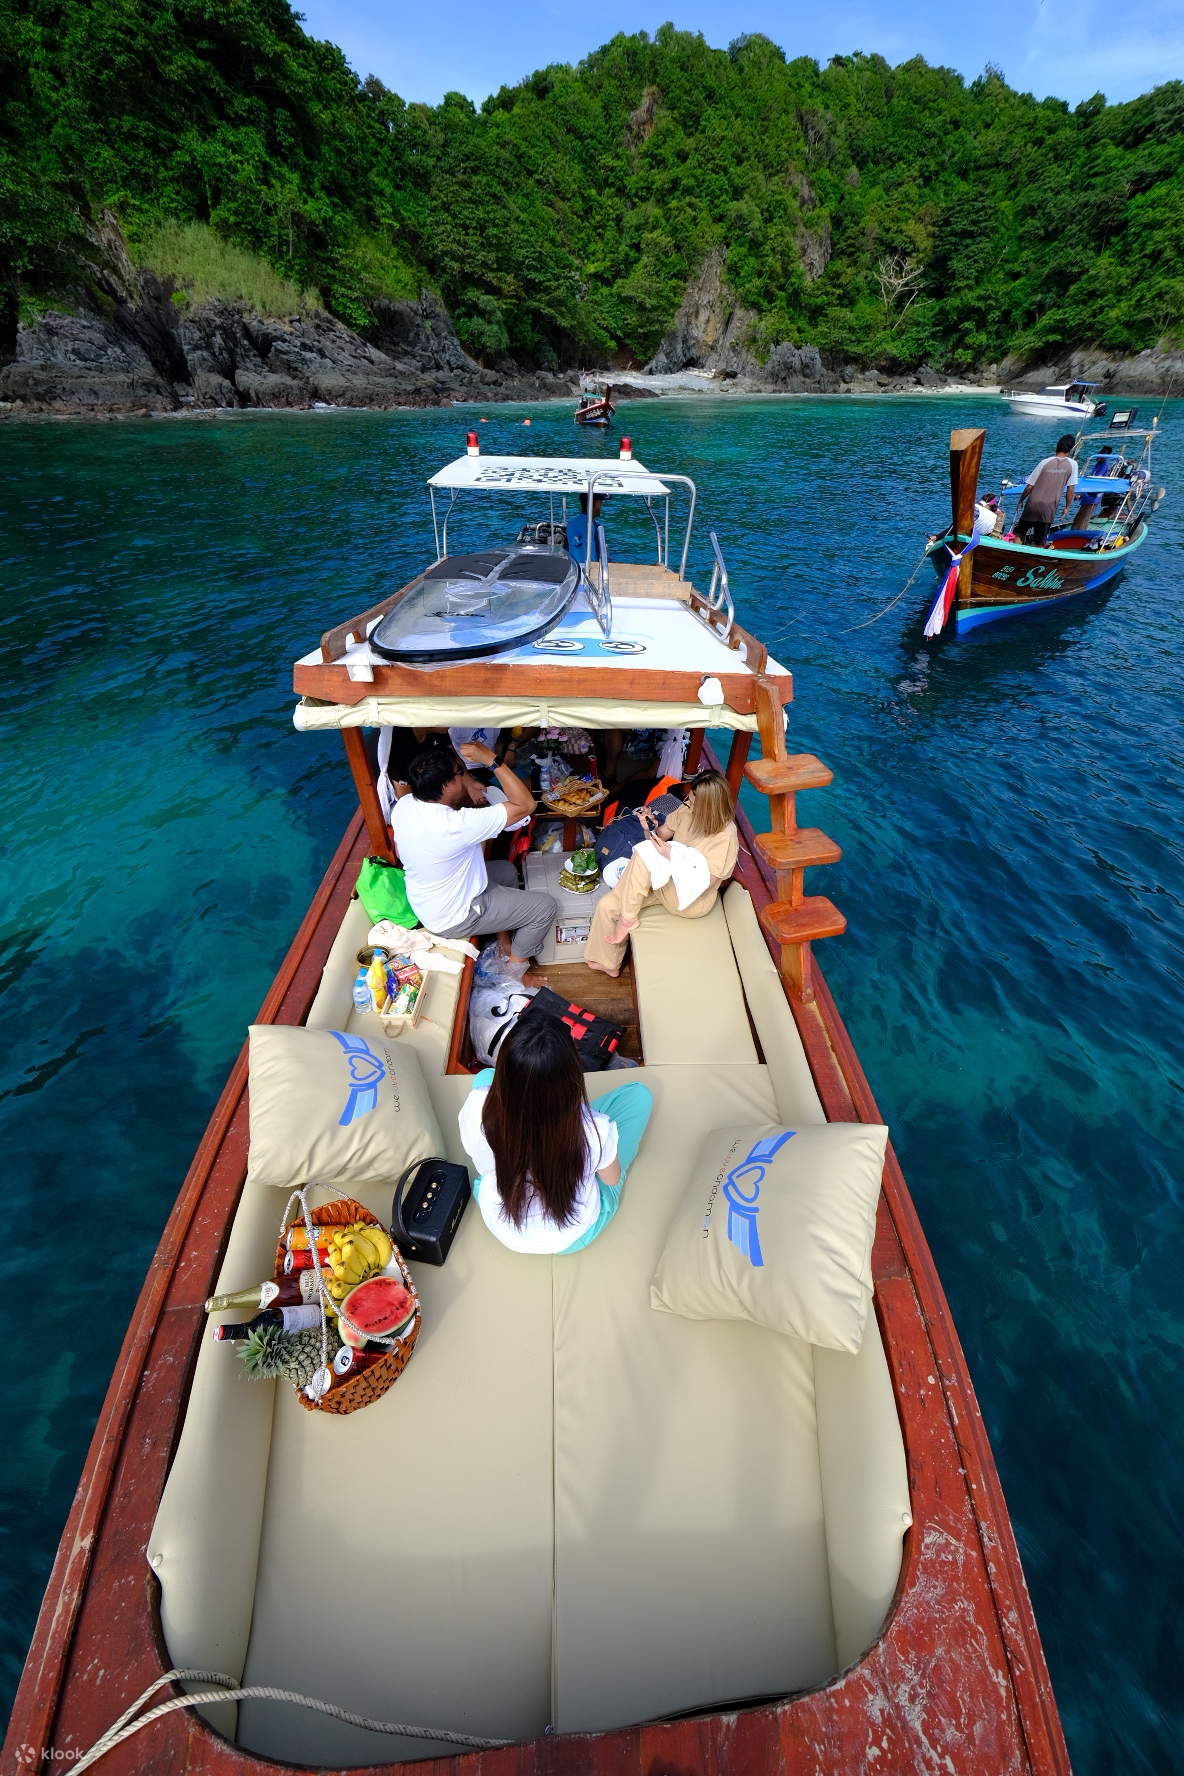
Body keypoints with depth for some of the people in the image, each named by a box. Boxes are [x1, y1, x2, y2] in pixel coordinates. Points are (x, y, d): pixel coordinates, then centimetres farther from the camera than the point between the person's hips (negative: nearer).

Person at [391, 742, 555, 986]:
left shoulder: (403, 805, -13)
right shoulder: (456, 825, -37)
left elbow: (400, 852, 6)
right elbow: (525, 805, -31)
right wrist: (491, 760, -30)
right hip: (452, 919, -8)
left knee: (507, 871, 24)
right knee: (545, 907, -2)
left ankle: (505, 941, 34)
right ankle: (516, 969, 18)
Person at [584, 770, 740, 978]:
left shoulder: (725, 837, -24)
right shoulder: (687, 811, -7)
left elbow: (705, 882, -24)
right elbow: (663, 834, 7)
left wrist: (672, 857, -30)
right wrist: (651, 827, -16)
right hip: (665, 884, 7)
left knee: (644, 853, -29)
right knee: (606, 905, -6)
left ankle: (628, 918, -13)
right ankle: (608, 963, 16)